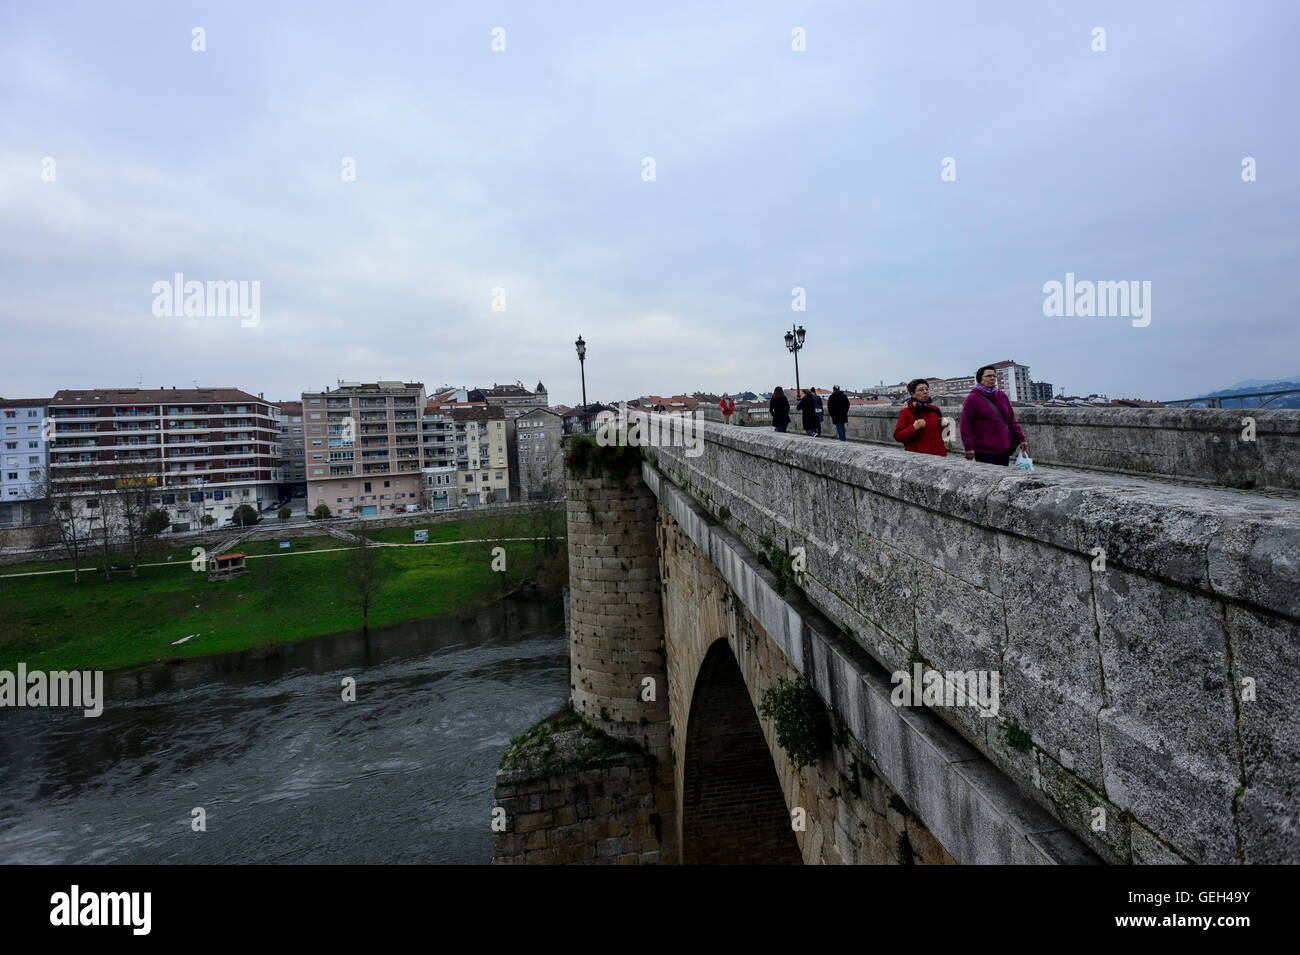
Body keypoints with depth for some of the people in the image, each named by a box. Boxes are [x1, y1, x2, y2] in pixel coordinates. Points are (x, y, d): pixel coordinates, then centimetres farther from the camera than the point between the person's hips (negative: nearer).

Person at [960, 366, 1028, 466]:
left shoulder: (1002, 396, 15)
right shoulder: (972, 398, -3)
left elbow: (1011, 421, 19)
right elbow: (966, 425, -7)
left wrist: (1021, 439, 10)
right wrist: (969, 447, -14)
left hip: (1004, 449, 6)